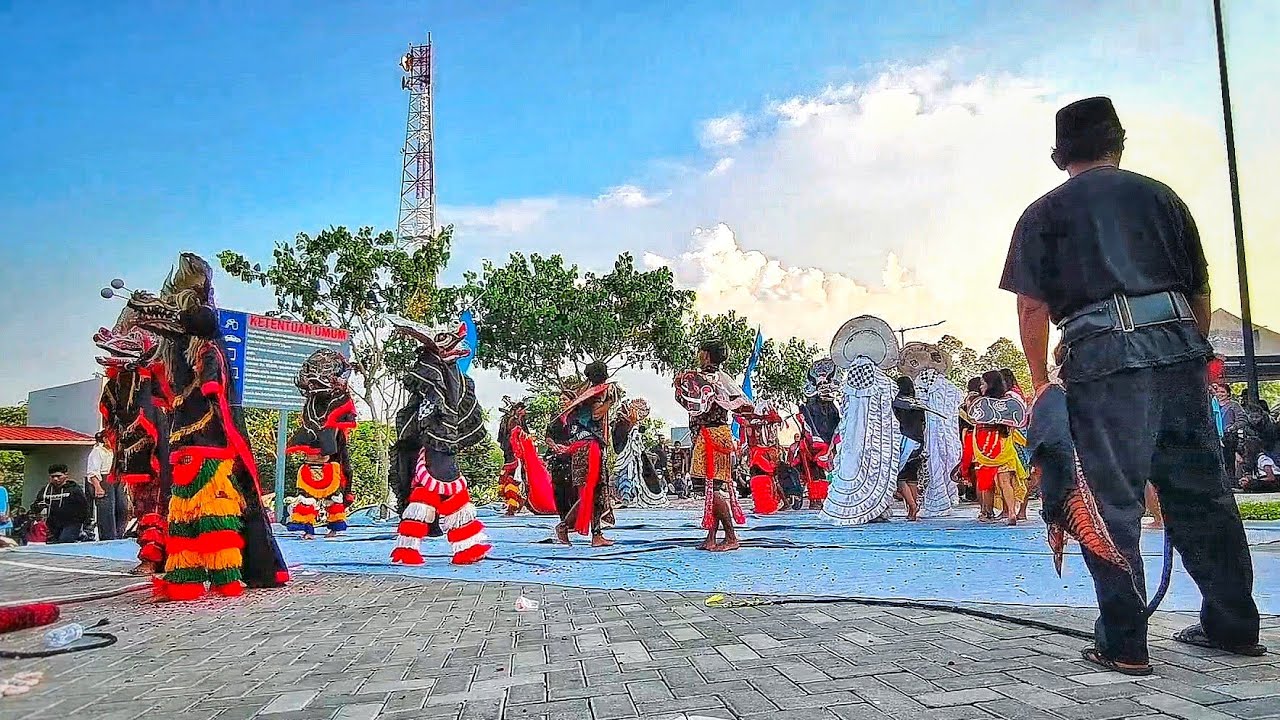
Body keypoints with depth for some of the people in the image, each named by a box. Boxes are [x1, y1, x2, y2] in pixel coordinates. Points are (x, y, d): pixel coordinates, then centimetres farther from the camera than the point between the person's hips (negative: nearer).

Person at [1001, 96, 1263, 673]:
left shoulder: (1044, 213, 7)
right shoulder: (1161, 197, 18)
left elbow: (1032, 306, -2)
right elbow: (1201, 291, 17)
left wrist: (1040, 380, 3)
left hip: (1103, 356, -4)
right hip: (1179, 347, 4)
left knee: (1112, 502, -1)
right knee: (1202, 491, 13)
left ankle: (1124, 644, 3)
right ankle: (1233, 625, 25)